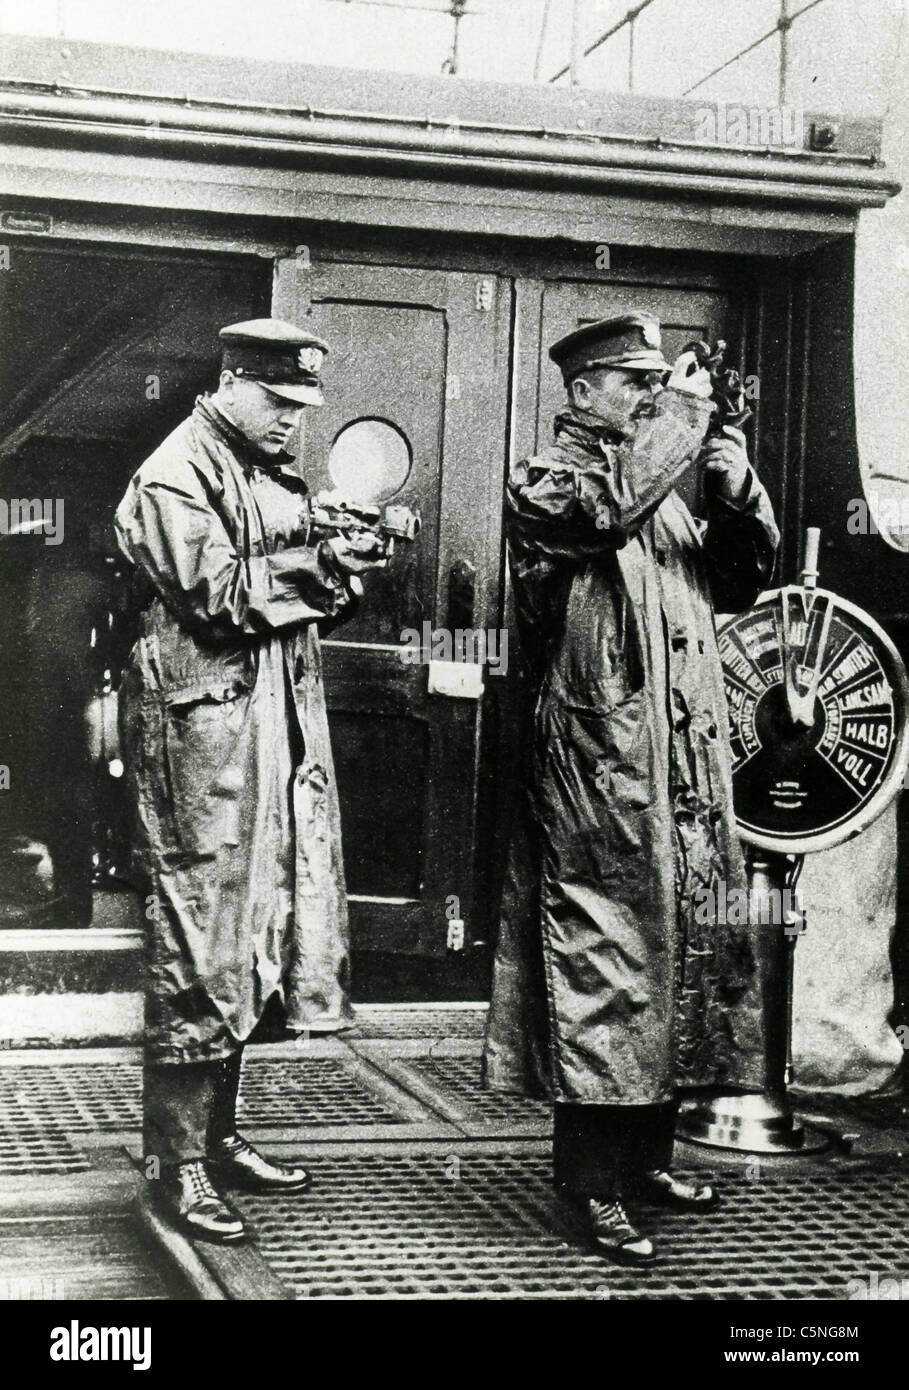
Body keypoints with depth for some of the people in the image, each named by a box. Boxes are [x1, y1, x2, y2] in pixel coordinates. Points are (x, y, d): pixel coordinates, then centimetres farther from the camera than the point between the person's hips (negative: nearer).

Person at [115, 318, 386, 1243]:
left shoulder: (274, 473, 19)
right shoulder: (177, 474, -7)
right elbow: (212, 593, -17)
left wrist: (342, 567, 1)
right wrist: (315, 563, -19)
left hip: (279, 728, 9)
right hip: (201, 728, -9)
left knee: (251, 934, 12)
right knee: (196, 945, -6)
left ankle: (217, 1134, 23)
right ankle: (177, 1167, 0)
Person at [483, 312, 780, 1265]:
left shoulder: (660, 487, 22)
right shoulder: (545, 480, -2)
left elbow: (737, 584, 21)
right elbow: (607, 509, -25)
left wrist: (736, 495, 5)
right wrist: (683, 415, -13)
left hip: (687, 766, 8)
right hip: (597, 768, -8)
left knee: (683, 953, 11)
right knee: (602, 962, -7)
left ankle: (644, 1153, 23)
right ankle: (593, 1183, 0)